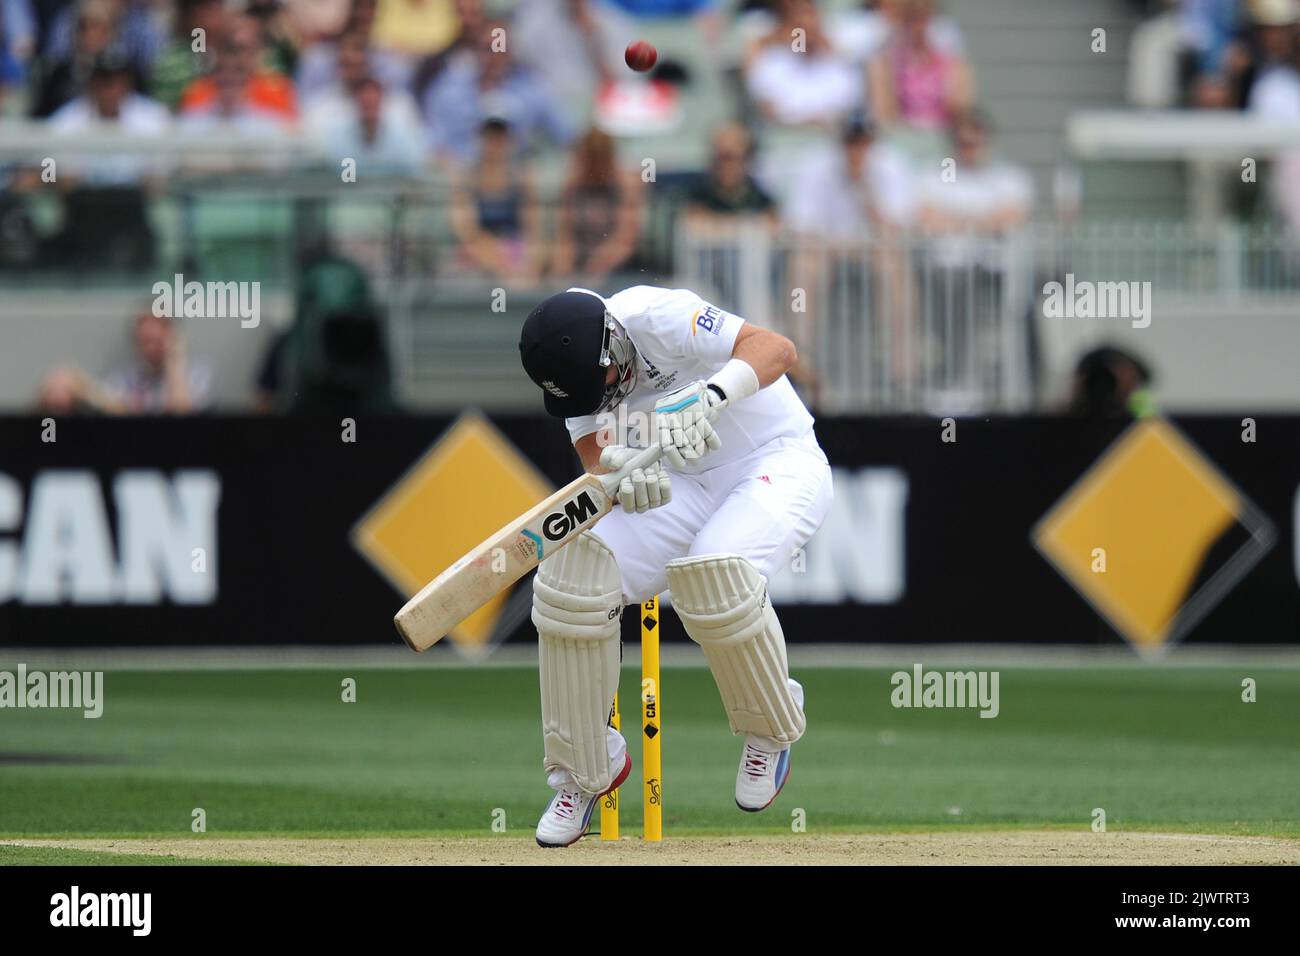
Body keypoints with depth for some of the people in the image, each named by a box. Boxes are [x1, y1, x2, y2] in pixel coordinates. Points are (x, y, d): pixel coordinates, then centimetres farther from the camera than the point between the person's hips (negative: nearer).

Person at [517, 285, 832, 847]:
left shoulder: (658, 318, -28)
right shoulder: (573, 367, -8)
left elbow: (776, 348, -37)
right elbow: (594, 457, -13)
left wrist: (709, 396, -56)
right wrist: (619, 469, -39)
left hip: (777, 463, -6)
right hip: (684, 486, 6)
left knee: (713, 572, -36)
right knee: (572, 576, -17)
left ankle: (771, 730, -5)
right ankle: (585, 772, 1)